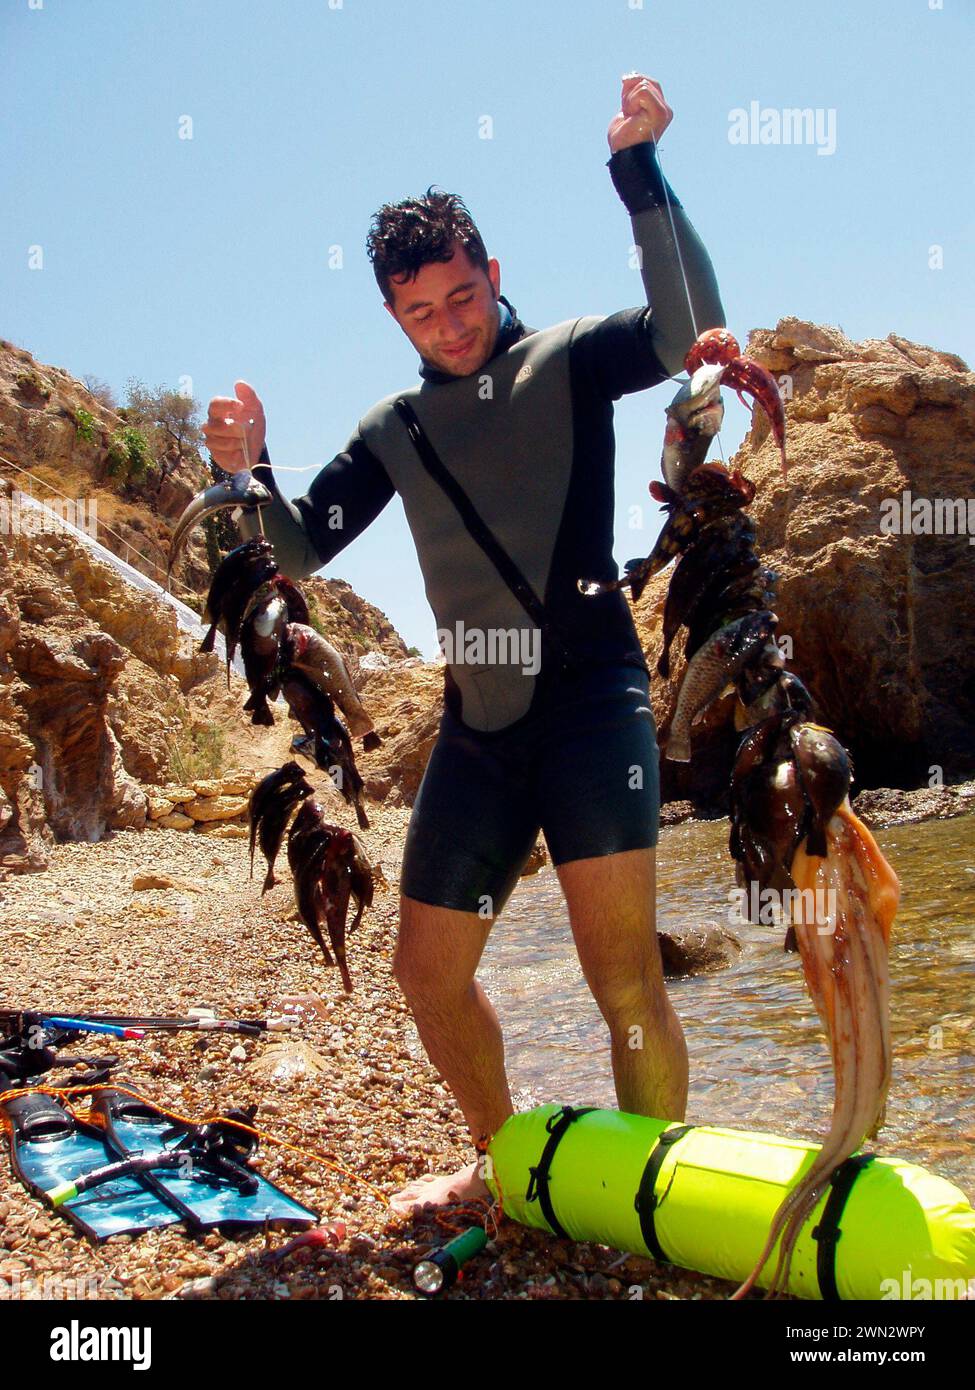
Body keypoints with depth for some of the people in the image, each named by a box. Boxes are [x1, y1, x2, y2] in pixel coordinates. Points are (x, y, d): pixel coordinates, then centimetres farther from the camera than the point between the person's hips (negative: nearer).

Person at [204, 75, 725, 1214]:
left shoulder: (568, 361, 4)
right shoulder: (395, 429, 16)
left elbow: (691, 328, -15)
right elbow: (298, 549, 13)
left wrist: (637, 168, -19)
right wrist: (247, 470, -6)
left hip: (589, 699, -5)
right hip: (477, 725, 6)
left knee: (623, 972, -11)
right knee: (428, 971, 10)